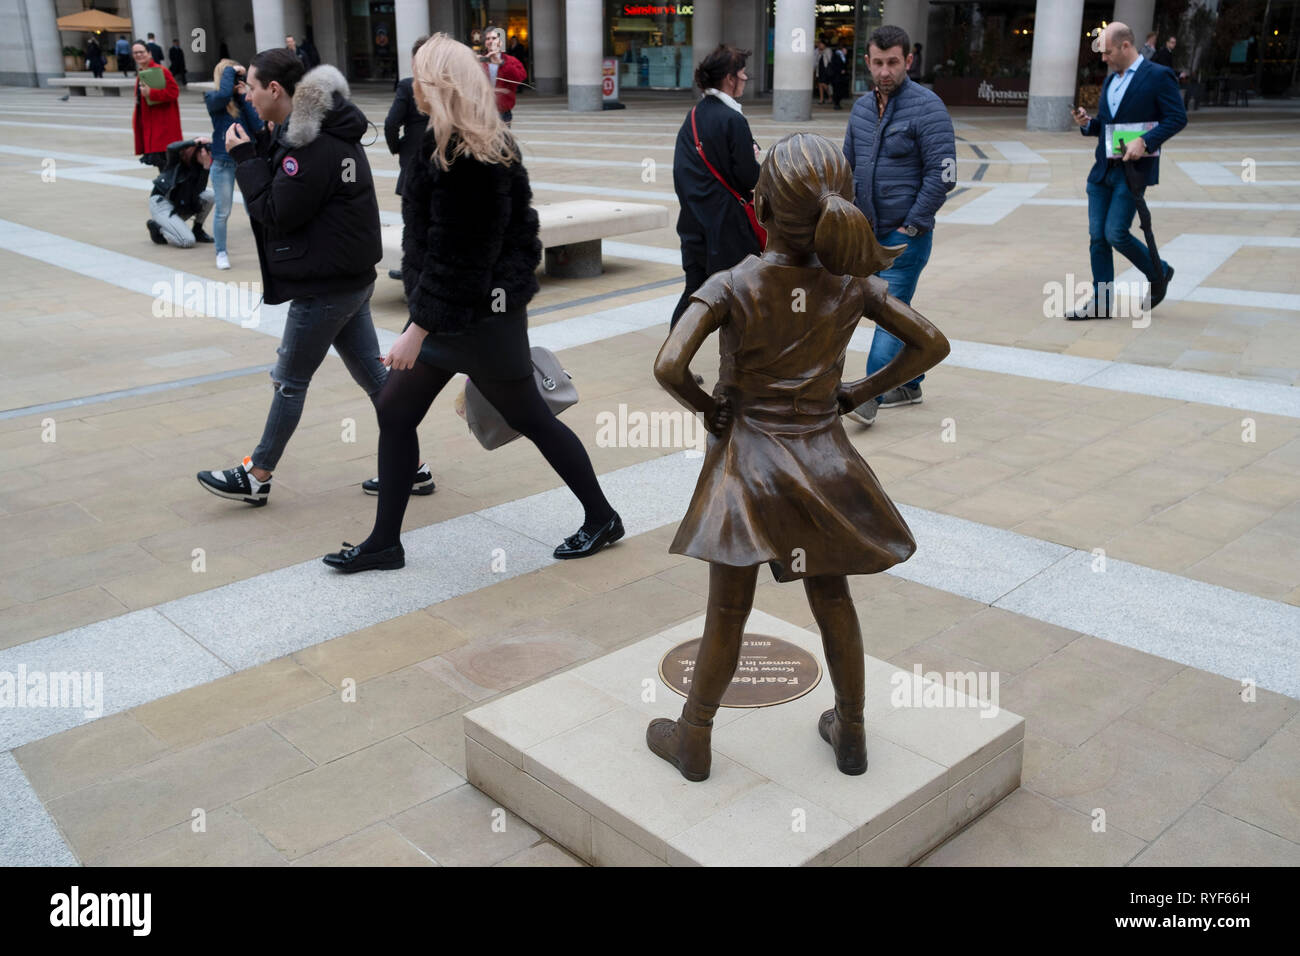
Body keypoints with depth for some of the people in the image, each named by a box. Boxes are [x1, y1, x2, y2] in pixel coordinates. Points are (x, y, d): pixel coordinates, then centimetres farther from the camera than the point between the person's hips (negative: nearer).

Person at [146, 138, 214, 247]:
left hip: (182, 205, 6)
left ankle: (198, 230, 2)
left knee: (209, 195, -18)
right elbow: (171, 148, -36)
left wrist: (206, 167, -19)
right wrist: (195, 142, -29)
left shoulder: (199, 167, 1)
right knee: (188, 242, -24)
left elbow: (199, 191, -15)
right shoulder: (179, 157, -10)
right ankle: (157, 227, 4)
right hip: (161, 202, -6)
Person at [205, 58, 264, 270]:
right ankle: (221, 253, 18)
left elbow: (258, 127, -9)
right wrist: (230, 70, -13)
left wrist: (244, 97, -10)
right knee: (223, 211, 5)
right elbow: (224, 94, -28)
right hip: (223, 163, -2)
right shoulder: (213, 99, -4)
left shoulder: (245, 99, 4)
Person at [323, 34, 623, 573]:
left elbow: (454, 259, -25)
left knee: (530, 418, 5)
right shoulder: (491, 145, 7)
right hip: (452, 310, 10)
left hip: (479, 316, -10)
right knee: (394, 410, 9)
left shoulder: (465, 163, -23)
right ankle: (384, 544, 19)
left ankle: (601, 518, 25)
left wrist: (418, 330, -22)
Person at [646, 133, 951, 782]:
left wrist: (706, 406, -7)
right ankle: (850, 733, 35)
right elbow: (931, 344, 0)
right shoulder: (852, 283, -6)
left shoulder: (730, 286, -17)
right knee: (832, 598, 20)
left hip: (748, 459, -2)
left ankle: (693, 741, 28)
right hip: (824, 459, 3)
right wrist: (857, 393, 6)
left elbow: (668, 367, -26)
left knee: (728, 612, 10)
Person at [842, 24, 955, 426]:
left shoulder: (927, 108, -12)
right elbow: (848, 167, 19)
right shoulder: (862, 108, 10)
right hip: (870, 231, 7)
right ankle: (908, 384, 27)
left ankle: (868, 395, -13)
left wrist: (911, 227, -16)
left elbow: (943, 174, -16)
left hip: (906, 234, -7)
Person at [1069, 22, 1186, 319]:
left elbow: (1178, 117, -11)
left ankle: (1158, 273, 17)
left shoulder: (1159, 76, -7)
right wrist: (1087, 123, 2)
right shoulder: (1110, 80, 16)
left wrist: (1144, 141, -24)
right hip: (1102, 170, 7)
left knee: (1116, 234, -10)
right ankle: (1101, 303, 11)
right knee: (1097, 237, 4)